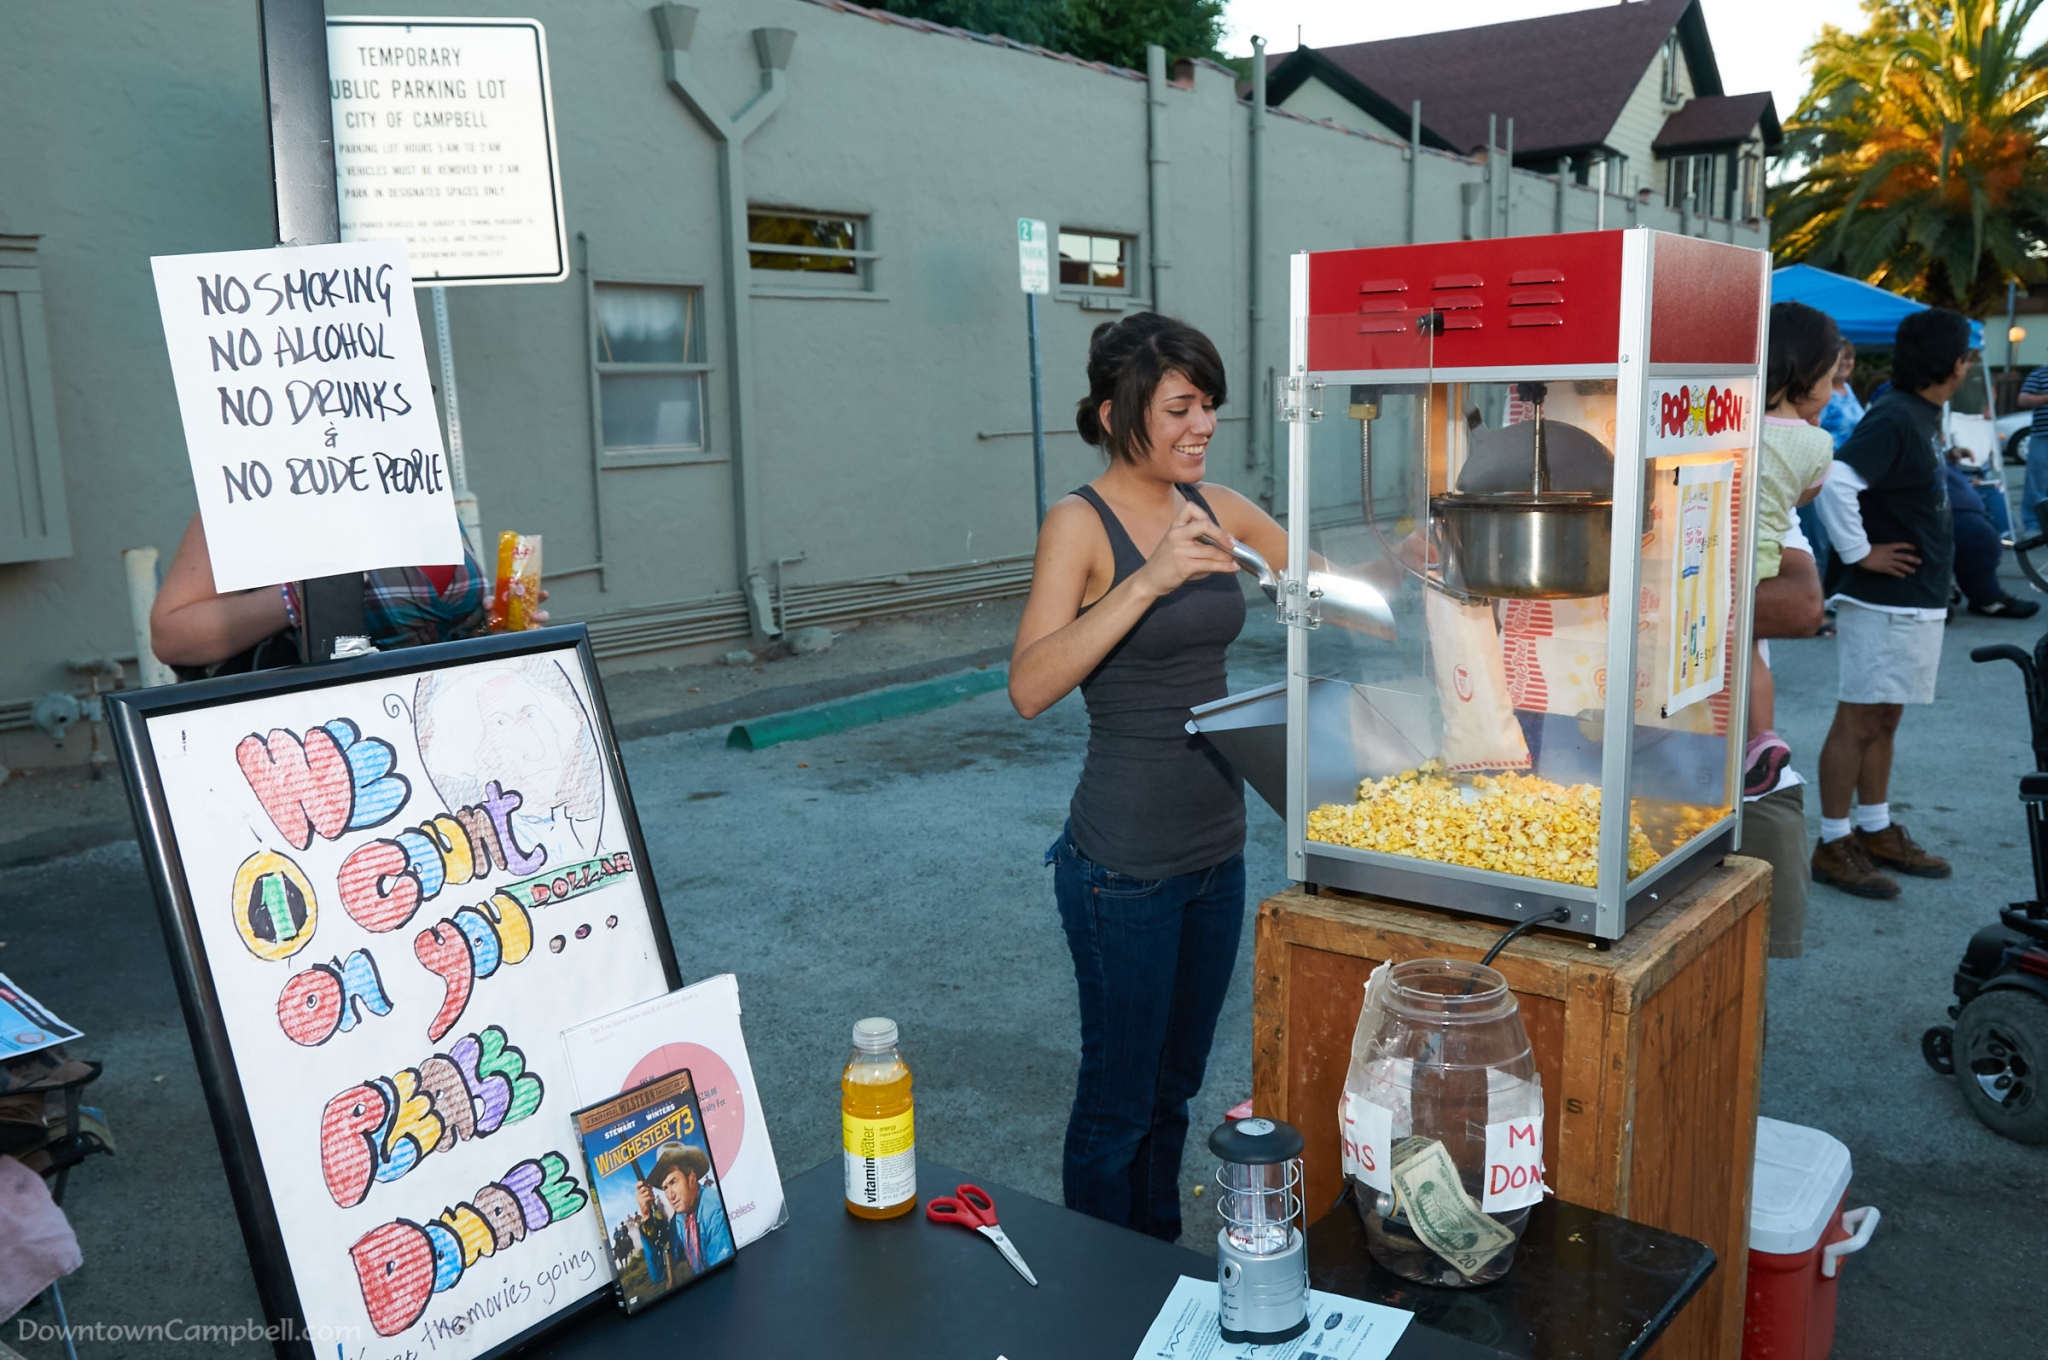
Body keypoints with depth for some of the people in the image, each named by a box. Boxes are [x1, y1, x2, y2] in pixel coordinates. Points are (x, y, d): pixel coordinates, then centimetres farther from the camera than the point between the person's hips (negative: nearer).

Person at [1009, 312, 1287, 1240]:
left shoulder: (1215, 508, 5)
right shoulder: (1081, 523, -14)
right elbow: (1030, 687, -26)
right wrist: (1146, 580, -32)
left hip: (1215, 843, 7)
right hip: (1125, 863, -6)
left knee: (1174, 1085, 21)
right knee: (1118, 1099, 9)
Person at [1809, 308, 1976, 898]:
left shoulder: (1922, 416, 13)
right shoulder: (1895, 419, -18)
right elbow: (1837, 482, -32)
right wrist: (1858, 553, -22)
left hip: (1917, 600, 10)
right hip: (1883, 600, -10)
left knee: (1883, 718, 16)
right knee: (1859, 719, -4)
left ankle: (1876, 833, 26)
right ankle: (1833, 846, 3)